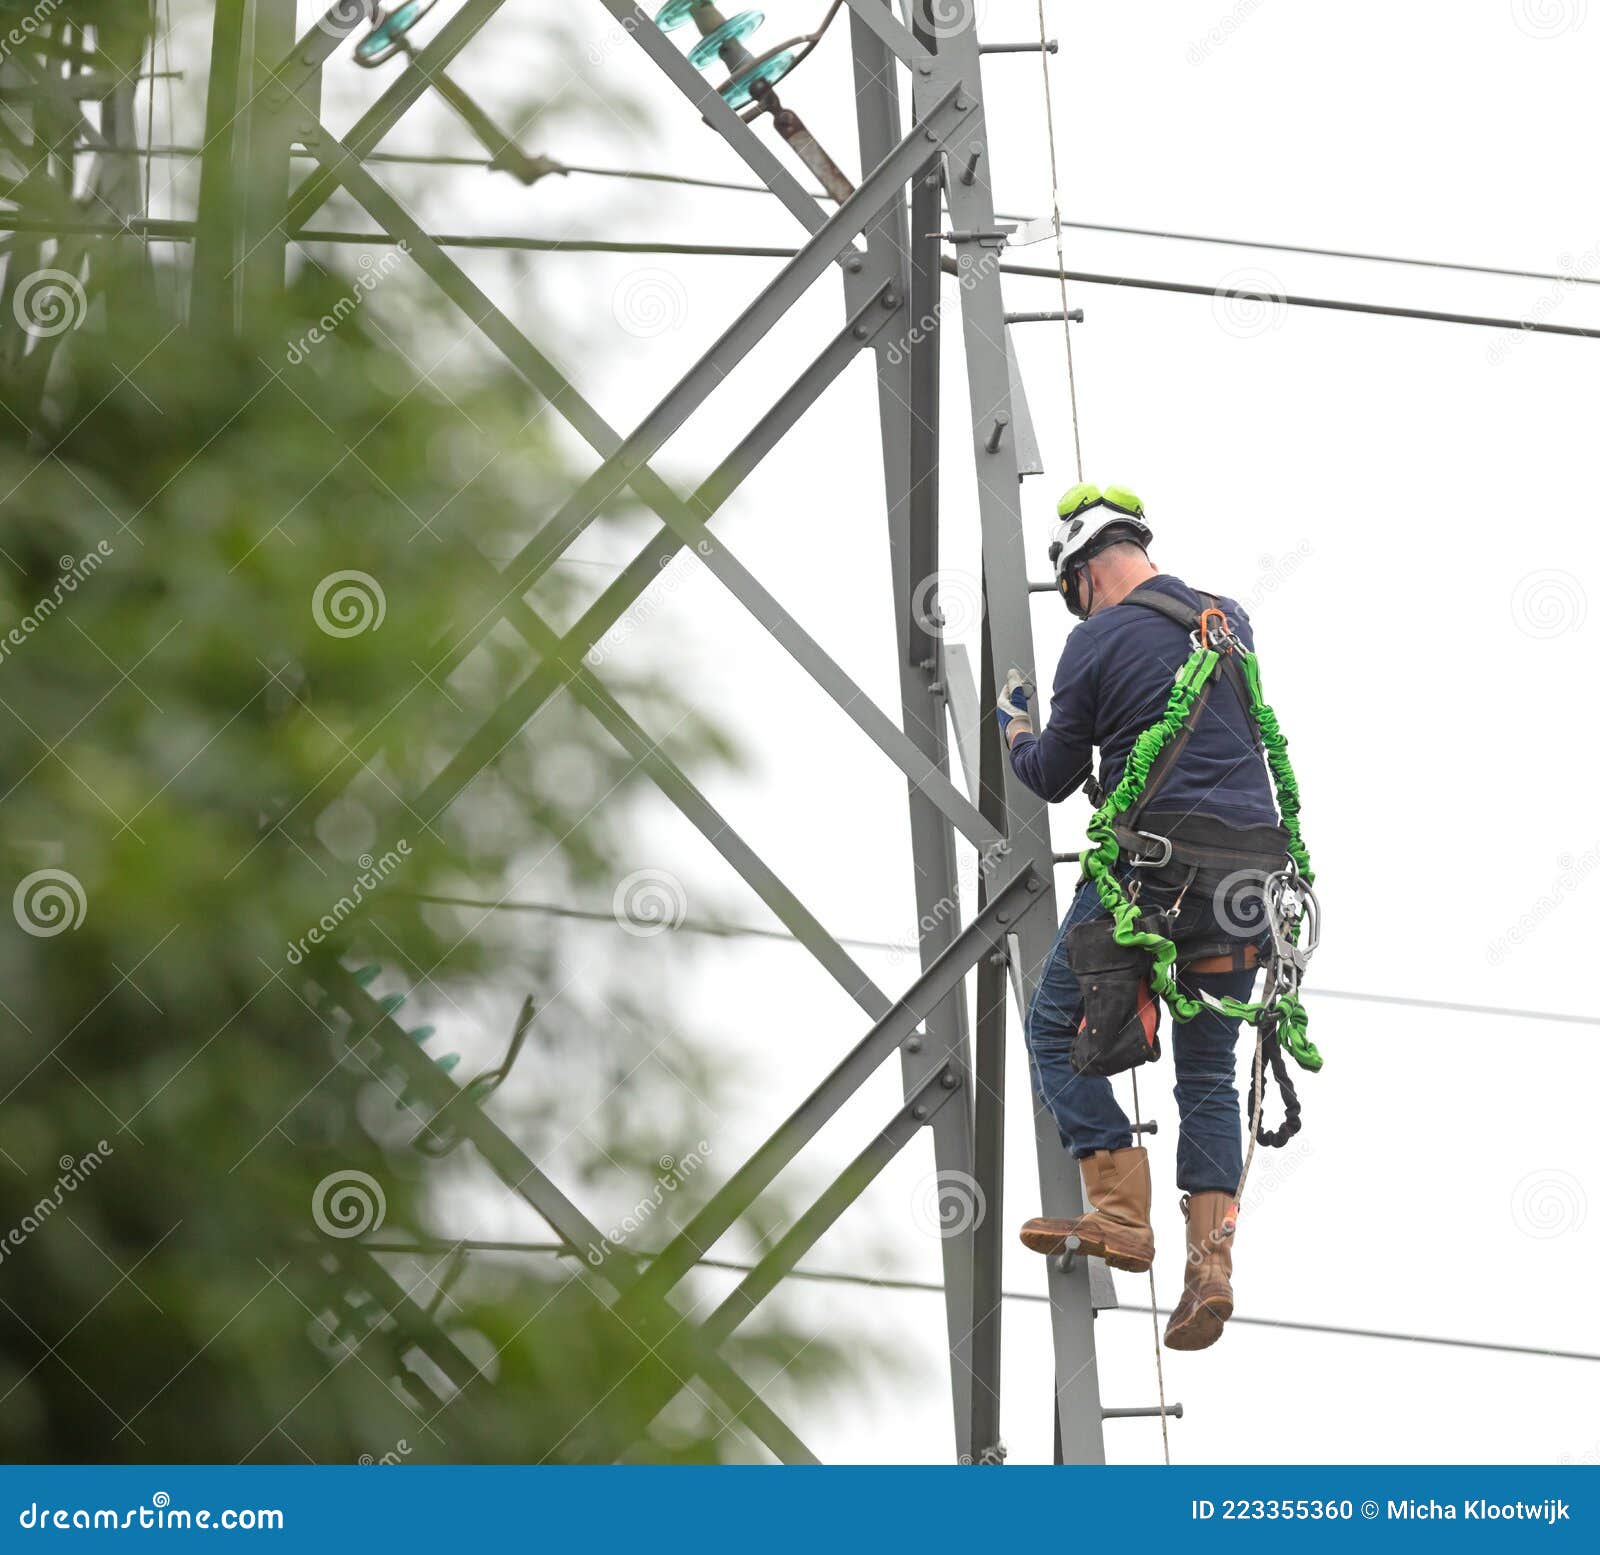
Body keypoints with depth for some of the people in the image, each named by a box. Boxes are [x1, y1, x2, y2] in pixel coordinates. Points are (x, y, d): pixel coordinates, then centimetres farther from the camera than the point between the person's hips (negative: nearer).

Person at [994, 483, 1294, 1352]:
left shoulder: (1101, 640, -4)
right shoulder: (1232, 622, 13)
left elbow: (1053, 778, 3)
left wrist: (1014, 726, 24)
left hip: (1149, 867, -6)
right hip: (1246, 875, 6)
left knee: (1057, 1028, 9)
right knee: (1209, 1070, 11)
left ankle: (1122, 1212, -4)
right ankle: (1212, 1263, -4)